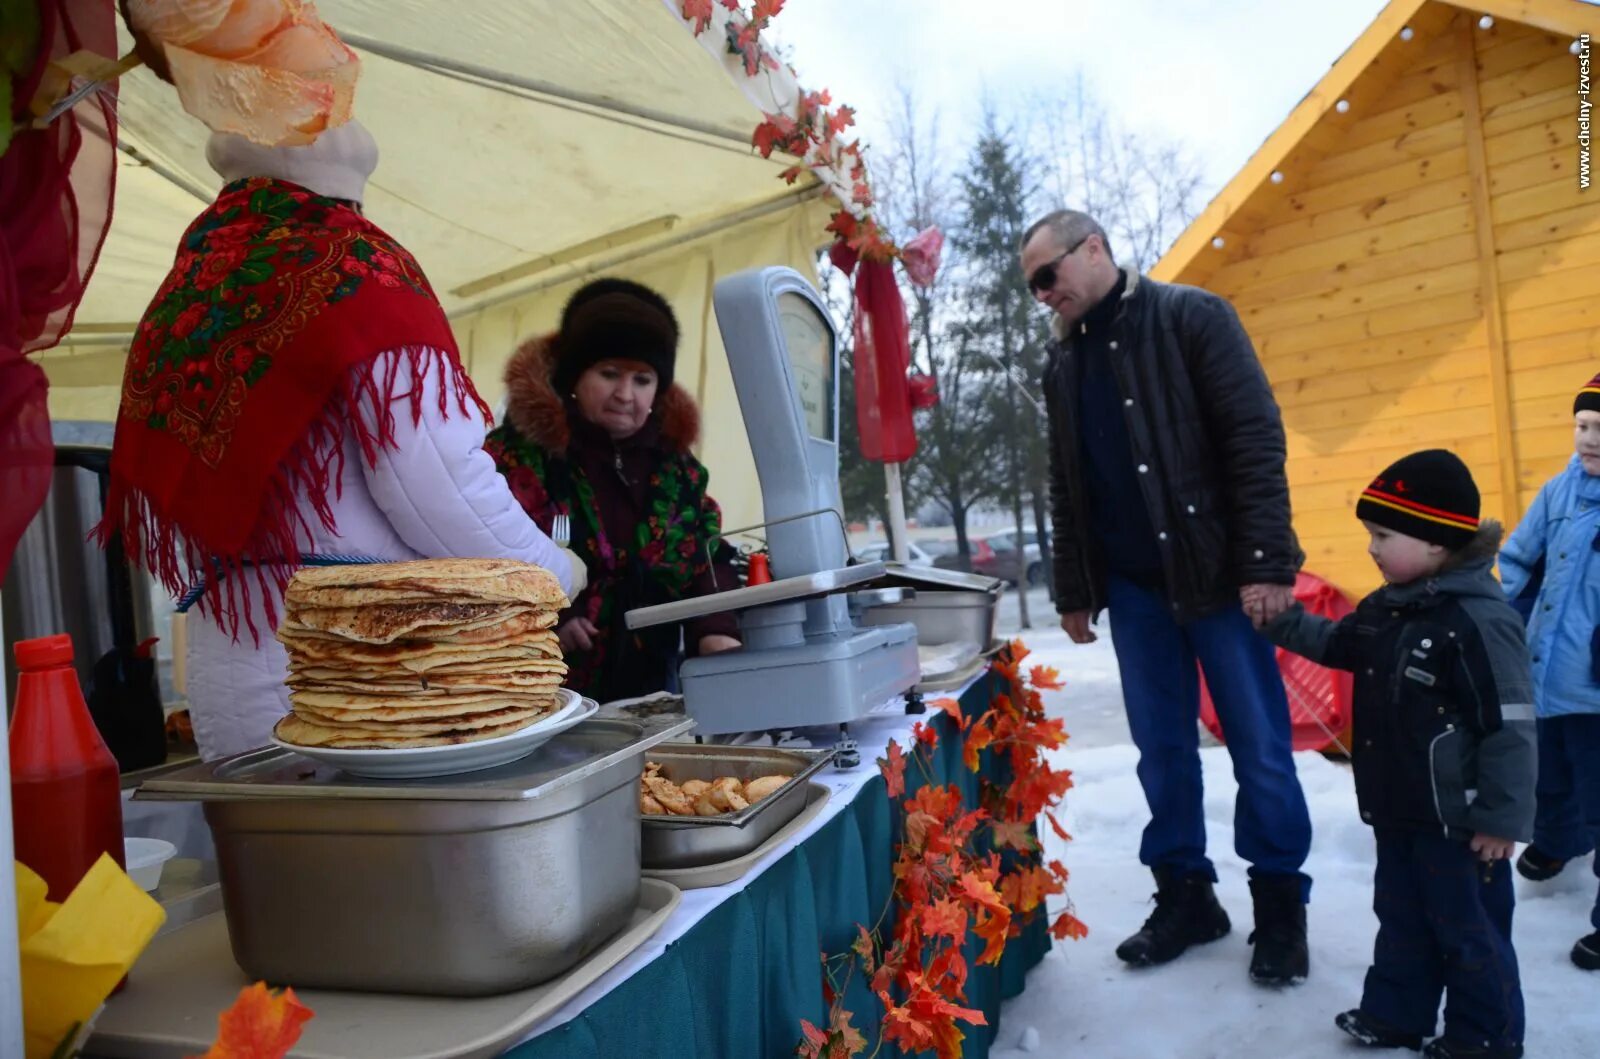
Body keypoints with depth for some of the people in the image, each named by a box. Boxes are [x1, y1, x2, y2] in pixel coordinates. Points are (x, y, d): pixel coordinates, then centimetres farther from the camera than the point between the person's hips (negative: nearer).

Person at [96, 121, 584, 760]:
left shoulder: (178, 298, 13)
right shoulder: (356, 266, -7)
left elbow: (161, 520, 16)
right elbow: (435, 483, -16)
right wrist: (552, 573, -3)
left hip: (225, 670, 7)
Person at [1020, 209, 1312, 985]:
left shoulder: (1192, 317, -3)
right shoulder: (1063, 361, 12)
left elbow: (1256, 439, -10)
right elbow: (1067, 487, 16)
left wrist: (1266, 563, -17)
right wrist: (1074, 590, 14)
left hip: (1218, 573, -4)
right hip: (1133, 587, 5)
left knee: (1259, 747, 3)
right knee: (1162, 750, 10)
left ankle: (1280, 906, 19)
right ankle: (1185, 895, 23)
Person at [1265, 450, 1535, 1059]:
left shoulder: (1478, 620, -24)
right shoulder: (1385, 609, 4)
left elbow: (1510, 727, -22)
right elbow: (1337, 645, 22)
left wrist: (1502, 816, -19)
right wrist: (1283, 622, 5)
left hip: (1457, 819, -8)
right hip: (1397, 810, 9)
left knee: (1469, 930, 10)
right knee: (1400, 916, 21)